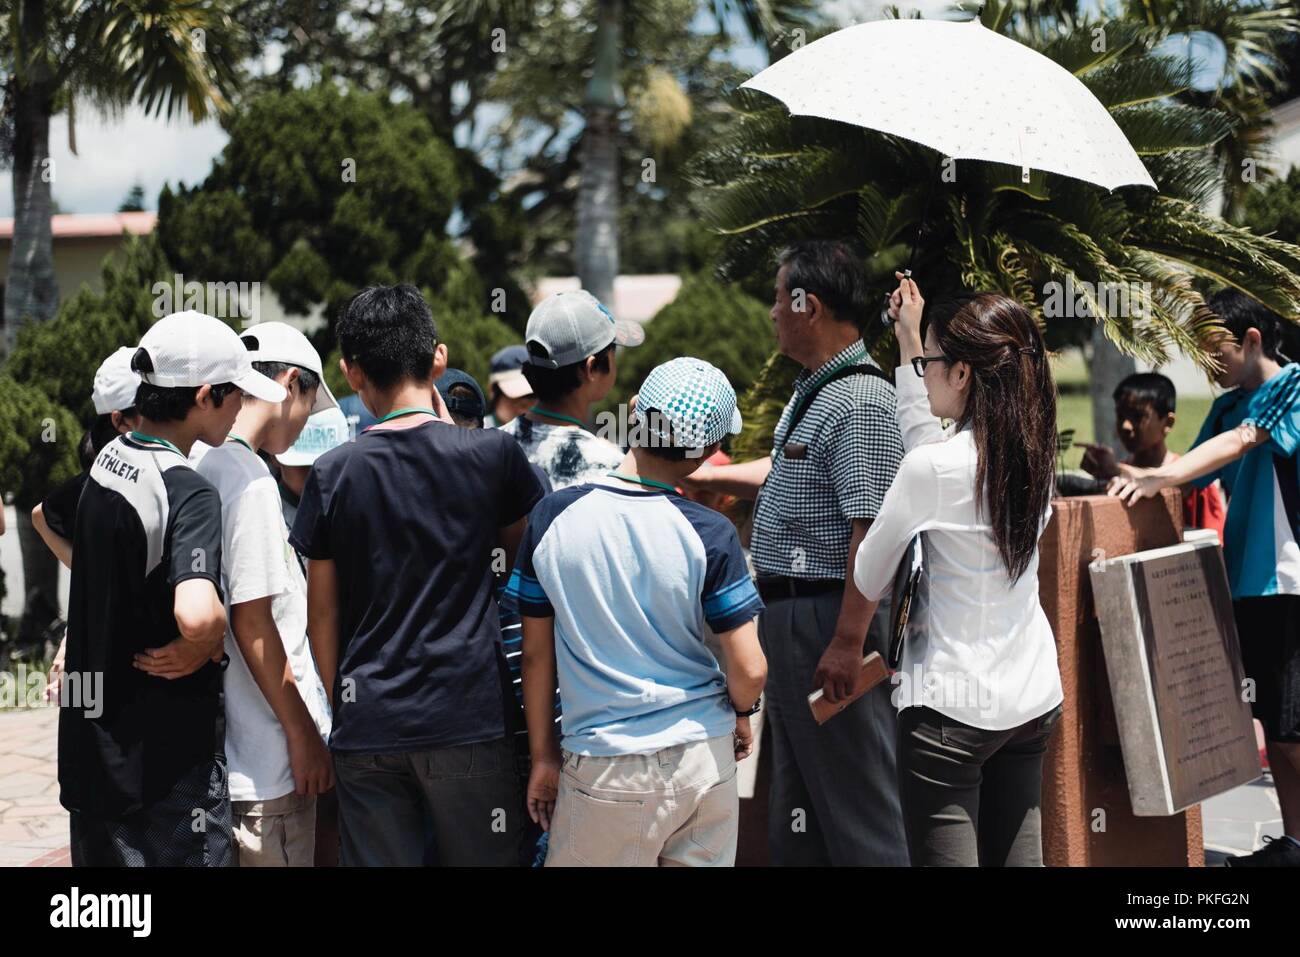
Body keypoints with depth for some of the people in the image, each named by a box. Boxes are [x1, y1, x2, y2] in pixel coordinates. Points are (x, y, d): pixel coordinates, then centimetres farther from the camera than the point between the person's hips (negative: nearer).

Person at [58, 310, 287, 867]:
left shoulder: (108, 461, 5)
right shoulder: (189, 493, -21)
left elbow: (47, 517, 28)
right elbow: (196, 616, -37)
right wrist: (210, 642, -16)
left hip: (93, 737, 8)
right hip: (168, 753, -8)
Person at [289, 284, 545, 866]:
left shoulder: (334, 474, -1)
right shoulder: (491, 454, -4)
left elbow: (322, 613, 4)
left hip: (366, 726, 1)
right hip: (467, 719, -1)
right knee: (482, 858, 8)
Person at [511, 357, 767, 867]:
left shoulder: (552, 517, -5)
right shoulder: (709, 533, -9)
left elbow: (536, 652, 2)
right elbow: (749, 669, -8)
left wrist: (543, 753, 12)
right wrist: (741, 715, 14)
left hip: (607, 771, -1)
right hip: (704, 757, 1)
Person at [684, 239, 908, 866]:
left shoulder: (859, 403, -20)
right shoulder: (814, 390, 13)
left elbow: (873, 531, -26)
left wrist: (847, 642, -28)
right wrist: (698, 476, 29)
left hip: (831, 618, -11)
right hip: (789, 614, 11)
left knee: (855, 808, -5)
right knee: (794, 808, 19)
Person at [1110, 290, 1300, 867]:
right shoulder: (1230, 404, 16)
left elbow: (1241, 441, -23)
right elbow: (1195, 475, 12)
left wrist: (1160, 476, -32)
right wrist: (1134, 472, -5)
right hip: (1248, 582, 8)